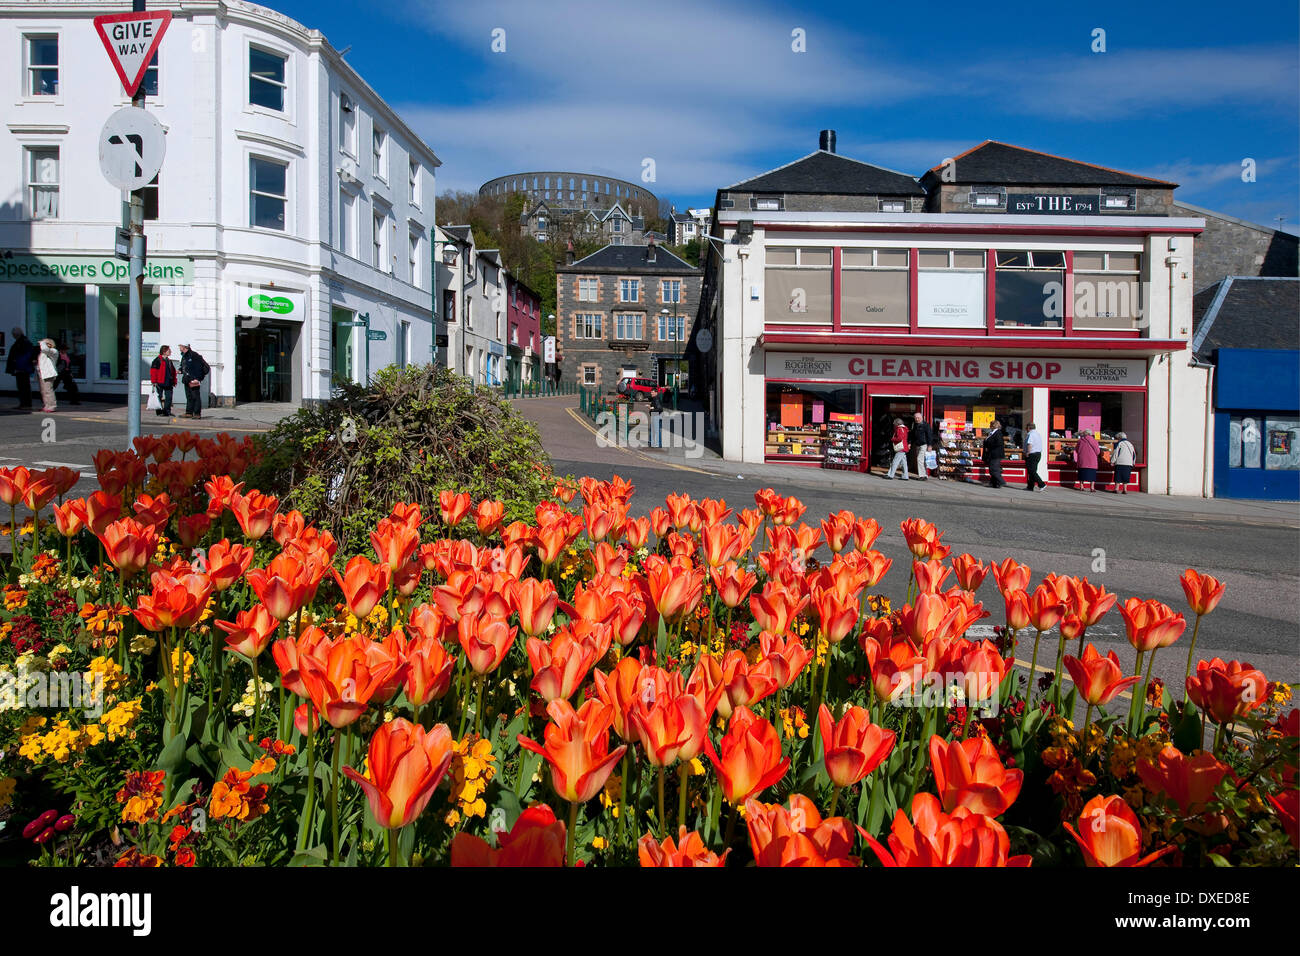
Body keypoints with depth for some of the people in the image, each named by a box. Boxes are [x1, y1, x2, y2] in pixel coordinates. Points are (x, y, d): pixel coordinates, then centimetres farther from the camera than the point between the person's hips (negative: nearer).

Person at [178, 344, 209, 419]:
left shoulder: (193, 355, -12)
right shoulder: (184, 356, 17)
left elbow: (199, 368, -16)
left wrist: (196, 378, -21)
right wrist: (180, 370, 7)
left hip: (194, 380, -9)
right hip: (187, 380, 9)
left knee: (195, 396, -8)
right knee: (189, 397, 12)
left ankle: (197, 414, -7)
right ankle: (189, 413, 17)